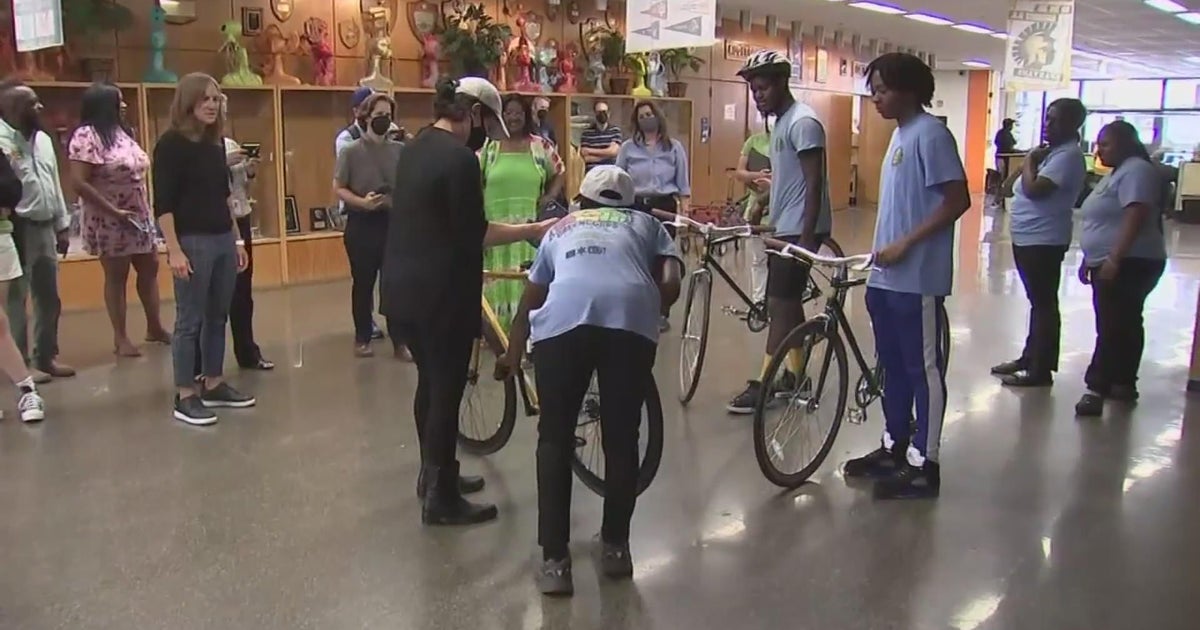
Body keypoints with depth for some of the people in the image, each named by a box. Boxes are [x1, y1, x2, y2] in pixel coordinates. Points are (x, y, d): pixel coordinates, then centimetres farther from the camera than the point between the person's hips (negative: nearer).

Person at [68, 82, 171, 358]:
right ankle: (121, 338, 10)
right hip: (109, 222, -8)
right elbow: (79, 182, -21)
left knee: (150, 270, 13)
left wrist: (148, 208, 10)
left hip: (139, 217, 8)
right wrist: (114, 211, -21)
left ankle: (154, 327, 26)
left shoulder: (122, 132, 11)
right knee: (116, 277, 0)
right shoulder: (86, 136, -15)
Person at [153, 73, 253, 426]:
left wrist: (237, 240, 17)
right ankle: (185, 397, 6)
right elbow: (163, 203, -12)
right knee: (190, 319, -2)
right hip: (192, 241, -7)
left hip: (223, 240, 7)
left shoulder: (216, 142, 12)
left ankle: (214, 386, 23)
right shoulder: (171, 143, -8)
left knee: (217, 316, 12)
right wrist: (174, 250, -18)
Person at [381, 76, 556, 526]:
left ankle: (433, 475, 33)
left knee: (430, 382, 20)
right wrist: (535, 230, -11)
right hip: (439, 294, -9)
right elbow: (473, 235, -18)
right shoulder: (459, 158, -18)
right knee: (447, 389, 1)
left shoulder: (415, 148, 12)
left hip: (404, 286, 10)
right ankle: (441, 499, 11)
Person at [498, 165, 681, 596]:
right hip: (631, 320, 0)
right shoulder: (646, 223, 33)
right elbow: (670, 286, 15)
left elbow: (529, 303, 45)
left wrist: (513, 355, 61)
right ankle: (615, 548, 26)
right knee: (622, 440, 16)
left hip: (564, 320, 0)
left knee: (555, 441, 13)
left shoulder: (561, 229, 37)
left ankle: (555, 561, 12)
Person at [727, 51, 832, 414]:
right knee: (788, 302, 13)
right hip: (785, 227, 10)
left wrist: (807, 235, -23)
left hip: (800, 229, -10)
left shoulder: (802, 122, -15)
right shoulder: (781, 122, 14)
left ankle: (765, 385, -2)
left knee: (780, 305, -7)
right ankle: (795, 375, 22)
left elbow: (814, 182, -20)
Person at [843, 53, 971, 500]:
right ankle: (894, 447, 28)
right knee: (892, 365, 16)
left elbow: (958, 200, -18)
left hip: (917, 278, -9)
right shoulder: (901, 133, 15)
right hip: (886, 276, 9)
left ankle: (923, 464, 8)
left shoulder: (930, 134, -13)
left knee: (923, 368, 0)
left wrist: (906, 243, -19)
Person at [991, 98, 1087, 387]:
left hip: (1043, 240, -11)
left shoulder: (1068, 155, -16)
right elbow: (1029, 187, 20)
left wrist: (1029, 161, -9)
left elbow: (1033, 189, -23)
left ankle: (1041, 370, 2)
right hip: (1029, 237, 11)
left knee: (1044, 304, -4)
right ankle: (1031, 356, 29)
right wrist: (1033, 161, 5)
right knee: (1037, 301, 18)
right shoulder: (1053, 152, 16)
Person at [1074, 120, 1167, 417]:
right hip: (1112, 264, 11)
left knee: (1113, 327, -12)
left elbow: (1135, 217, -25)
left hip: (1129, 264, -11)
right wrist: (1090, 259, 22)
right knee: (1124, 325, 15)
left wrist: (1113, 259, -30)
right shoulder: (1118, 173, 19)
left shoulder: (1136, 171, -14)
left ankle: (1097, 388, -14)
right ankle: (1123, 384, 23)